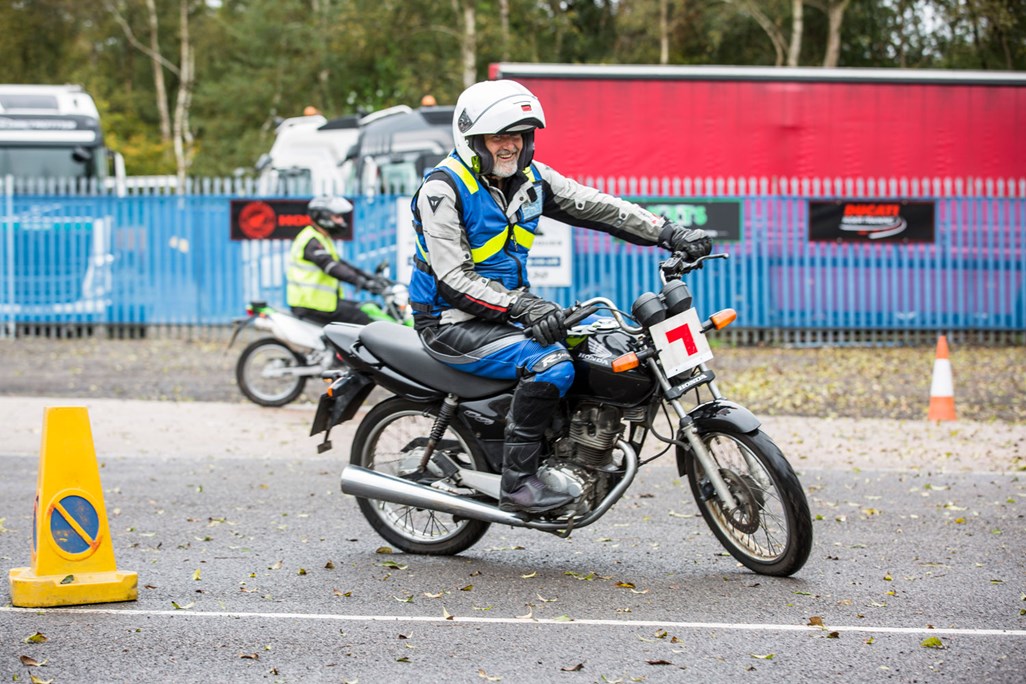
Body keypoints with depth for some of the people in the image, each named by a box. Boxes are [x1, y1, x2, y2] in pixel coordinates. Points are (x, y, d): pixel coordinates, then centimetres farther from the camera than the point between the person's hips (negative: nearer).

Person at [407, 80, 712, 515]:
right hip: (453, 321, -8)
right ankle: (517, 483, -24)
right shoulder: (443, 188, -16)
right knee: (550, 365, -29)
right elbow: (453, 277, -22)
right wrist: (521, 308, -33)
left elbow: (594, 206, 5)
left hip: (510, 310, 8)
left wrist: (668, 234, -6)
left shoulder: (529, 178, 6)